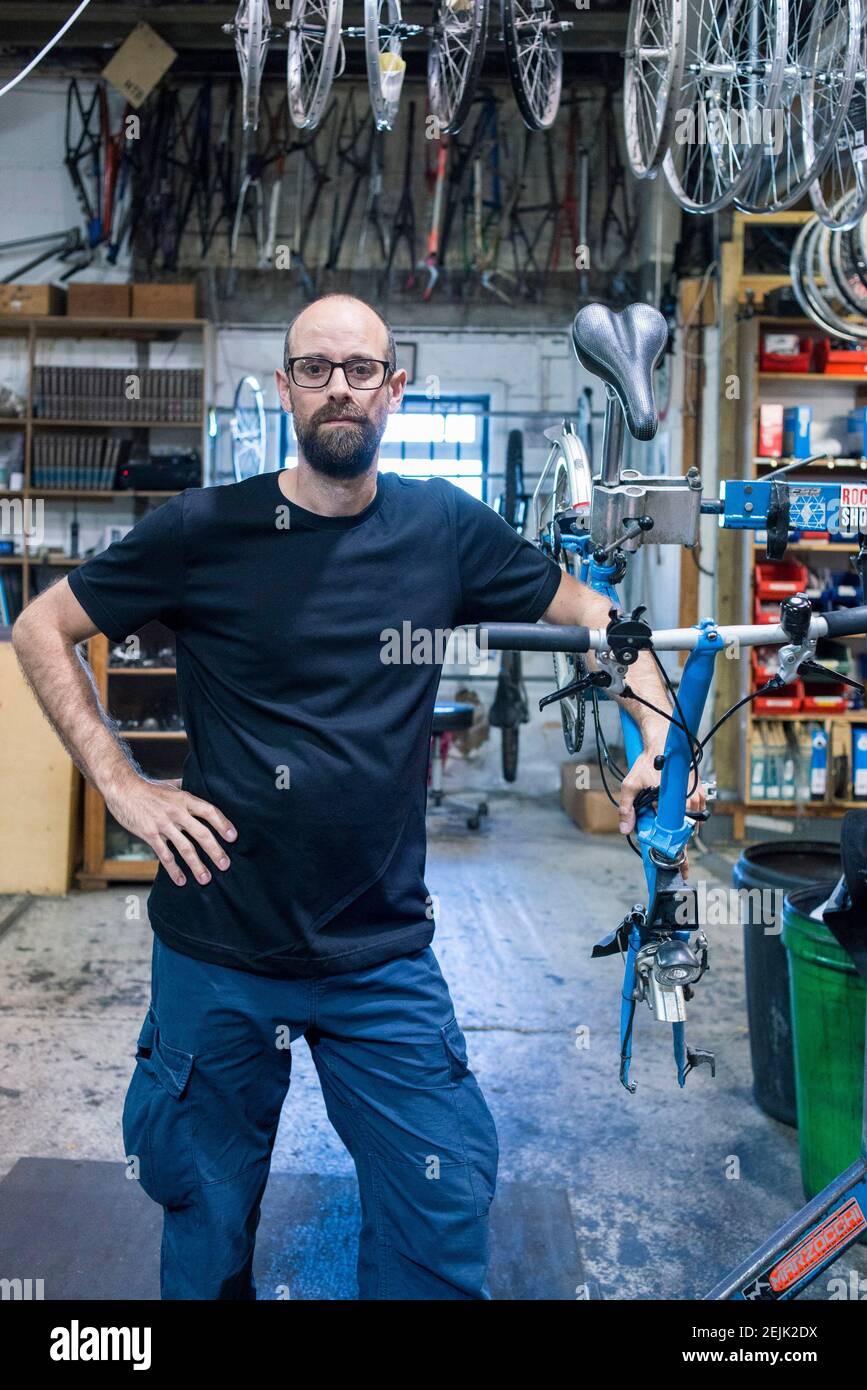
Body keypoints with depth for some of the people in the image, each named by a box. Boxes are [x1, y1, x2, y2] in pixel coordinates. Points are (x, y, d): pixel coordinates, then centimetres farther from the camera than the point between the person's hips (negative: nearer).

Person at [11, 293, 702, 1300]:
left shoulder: (445, 528, -1)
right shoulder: (206, 529, -5)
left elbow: (597, 615, 9)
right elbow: (41, 629, 3)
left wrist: (656, 745, -6)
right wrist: (122, 784, -6)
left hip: (385, 956, 1)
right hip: (218, 951, 0)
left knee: (443, 1225, 8)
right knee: (207, 1226, 17)